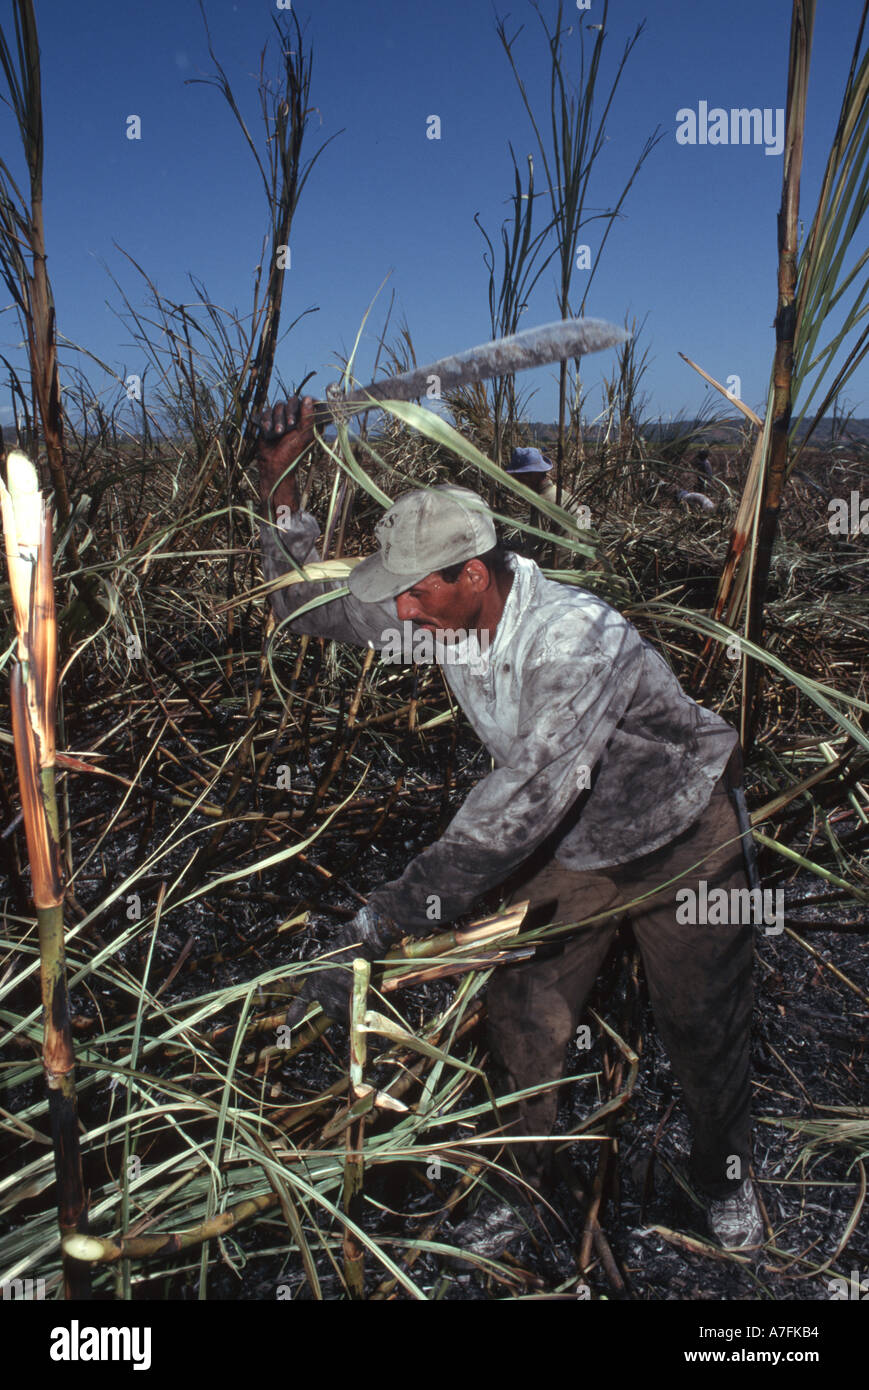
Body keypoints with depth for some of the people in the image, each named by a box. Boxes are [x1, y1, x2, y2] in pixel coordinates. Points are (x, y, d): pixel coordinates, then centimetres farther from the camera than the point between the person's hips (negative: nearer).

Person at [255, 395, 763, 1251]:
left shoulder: (577, 637, -39)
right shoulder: (443, 614, -17)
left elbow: (523, 798, -48)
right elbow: (308, 605, -7)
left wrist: (377, 924, -52)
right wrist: (278, 479, -21)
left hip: (684, 845, -5)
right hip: (570, 850, 5)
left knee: (704, 1029, 12)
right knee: (522, 1020, 8)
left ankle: (726, 1179, 41)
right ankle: (526, 1174, 35)